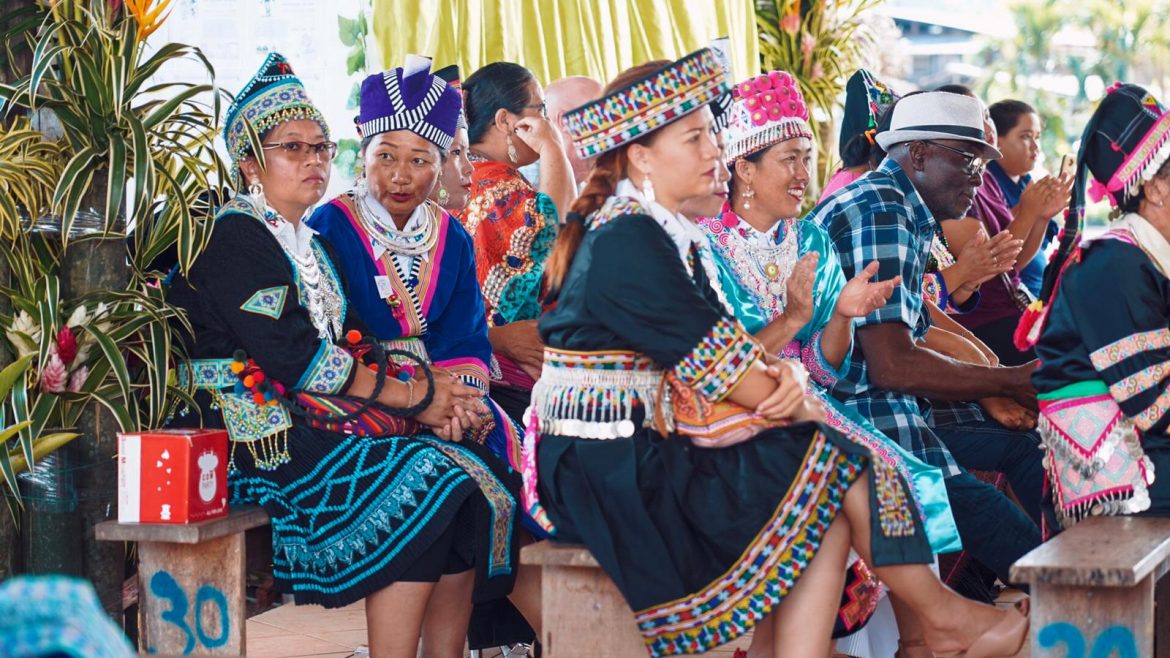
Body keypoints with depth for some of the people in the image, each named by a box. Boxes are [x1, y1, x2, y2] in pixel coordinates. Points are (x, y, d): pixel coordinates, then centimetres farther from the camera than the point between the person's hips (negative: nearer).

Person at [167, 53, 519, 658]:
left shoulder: (307, 244, 21)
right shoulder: (233, 236, -6)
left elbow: (347, 348, 12)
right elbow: (293, 357, -17)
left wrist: (433, 393, -7)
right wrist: (413, 396, -13)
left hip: (317, 422, 8)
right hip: (262, 437, -8)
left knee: (469, 474, -12)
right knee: (422, 480, -24)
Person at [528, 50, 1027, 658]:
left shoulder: (665, 232, 14)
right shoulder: (627, 242, -17)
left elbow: (722, 350, 9)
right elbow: (720, 364, -17)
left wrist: (783, 375, -13)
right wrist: (801, 404, -3)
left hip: (648, 448, 9)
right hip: (610, 475, -9)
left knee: (827, 516, -6)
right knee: (840, 460, -8)